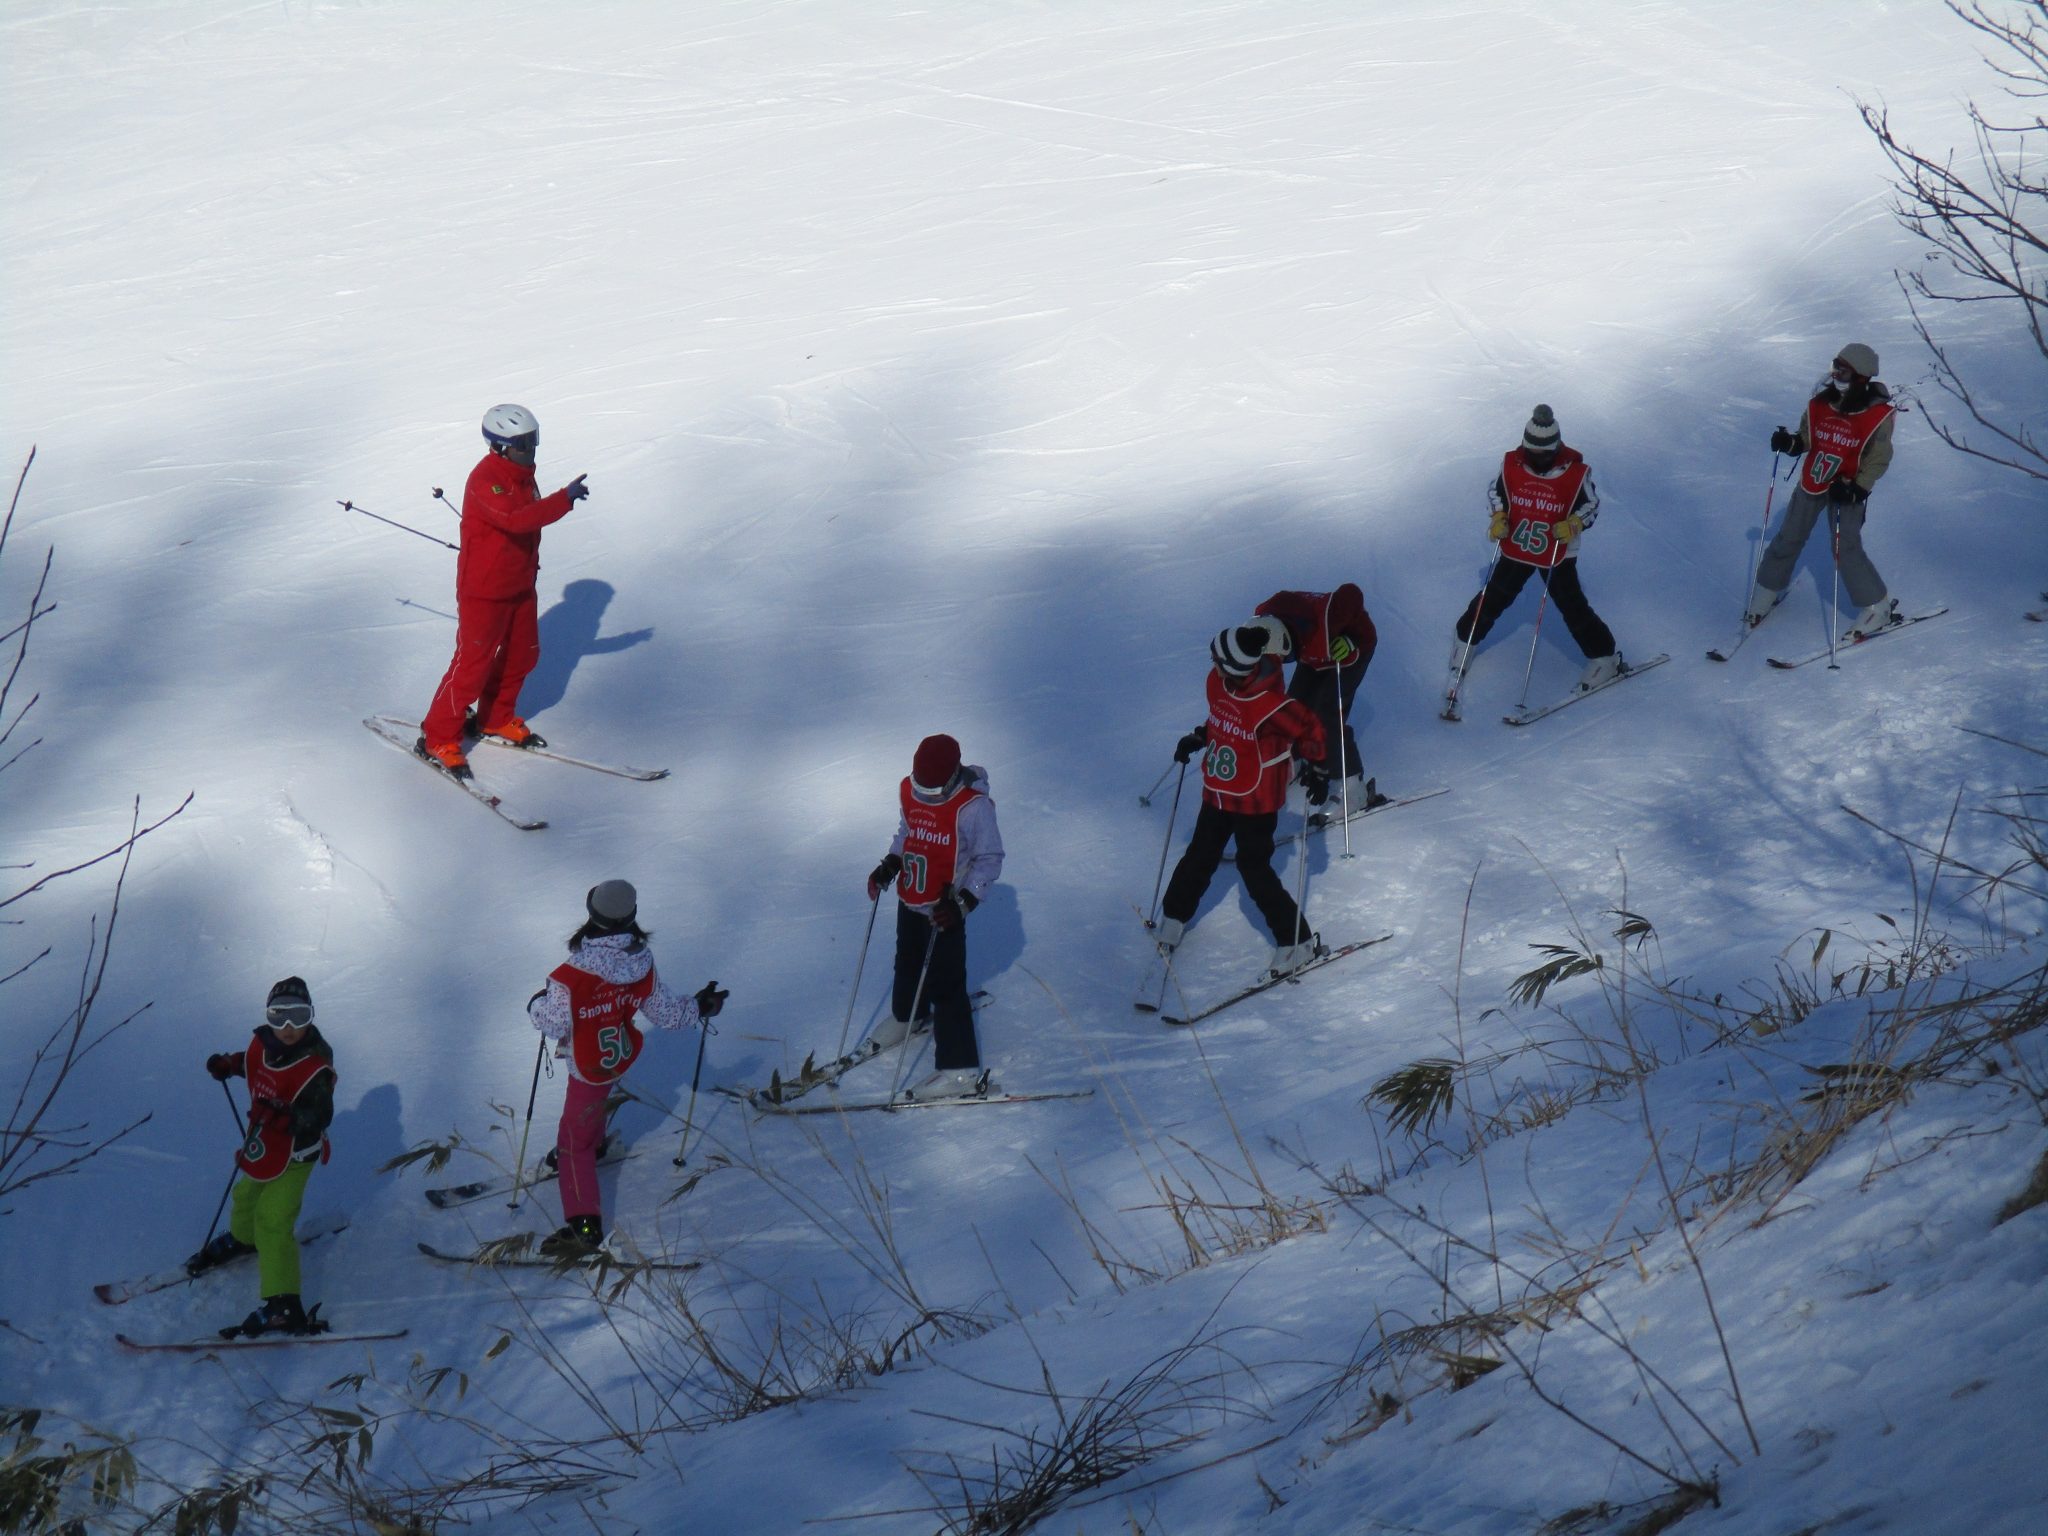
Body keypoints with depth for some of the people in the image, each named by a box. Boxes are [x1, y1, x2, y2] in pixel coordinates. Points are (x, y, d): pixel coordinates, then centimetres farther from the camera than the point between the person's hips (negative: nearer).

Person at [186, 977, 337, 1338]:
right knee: (247, 1195, 31)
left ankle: (284, 1308, -14)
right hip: (263, 1146, 8)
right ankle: (241, 1239, 65)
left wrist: (285, 1116, -49)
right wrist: (228, 1064, -1)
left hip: (294, 1154, -8)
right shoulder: (262, 1043, -8)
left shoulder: (315, 1068, -29)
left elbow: (318, 1117, -33)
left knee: (272, 1221, -13)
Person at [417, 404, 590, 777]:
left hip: (520, 585, 9)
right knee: (473, 663, -6)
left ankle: (495, 718, 37)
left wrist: (531, 567, 24)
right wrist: (566, 498, -42)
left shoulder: (522, 475, 4)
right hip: (484, 591, -9)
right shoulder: (484, 480, -25)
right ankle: (438, 739, 4)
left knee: (522, 654, 17)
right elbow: (516, 520, -40)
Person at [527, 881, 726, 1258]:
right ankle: (591, 1143, 64)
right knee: (592, 1102, 36)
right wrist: (700, 1009, 12)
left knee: (574, 1141, 5)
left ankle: (584, 1225, -1)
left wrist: (537, 1004, 0)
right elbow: (665, 1012, -6)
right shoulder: (642, 965, -18)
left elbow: (552, 1023, -21)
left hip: (589, 1067, -6)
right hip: (622, 1054, 6)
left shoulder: (571, 977, -34)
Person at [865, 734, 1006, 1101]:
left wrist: (963, 901, -27)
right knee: (907, 965, 29)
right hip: (910, 902, 7)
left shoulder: (973, 806, -24)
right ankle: (905, 1017, 58)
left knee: (945, 987, -8)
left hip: (945, 911, -7)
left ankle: (961, 1071, -4)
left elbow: (990, 859, -17)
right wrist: (890, 865, 0)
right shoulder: (908, 791, -4)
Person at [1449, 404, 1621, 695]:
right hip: (1515, 548, 2)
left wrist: (1573, 524, -24)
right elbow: (1495, 491, 5)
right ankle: (1466, 640, 32)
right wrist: (1499, 518, -13)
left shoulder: (1576, 471, -18)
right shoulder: (1512, 463, -13)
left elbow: (1591, 505, -6)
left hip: (1558, 553, -2)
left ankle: (1605, 659, 12)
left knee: (1573, 608, -1)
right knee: (1493, 598, 10)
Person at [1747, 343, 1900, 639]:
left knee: (1846, 549, -12)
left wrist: (1856, 488, -24)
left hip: (1848, 489, -4)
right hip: (1812, 480, 4)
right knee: (1789, 538, 10)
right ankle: (1767, 592, 31)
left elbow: (1878, 459, -11)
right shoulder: (1821, 401, -6)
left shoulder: (1878, 415, -17)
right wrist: (1791, 442, -15)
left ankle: (1878, 607, 3)